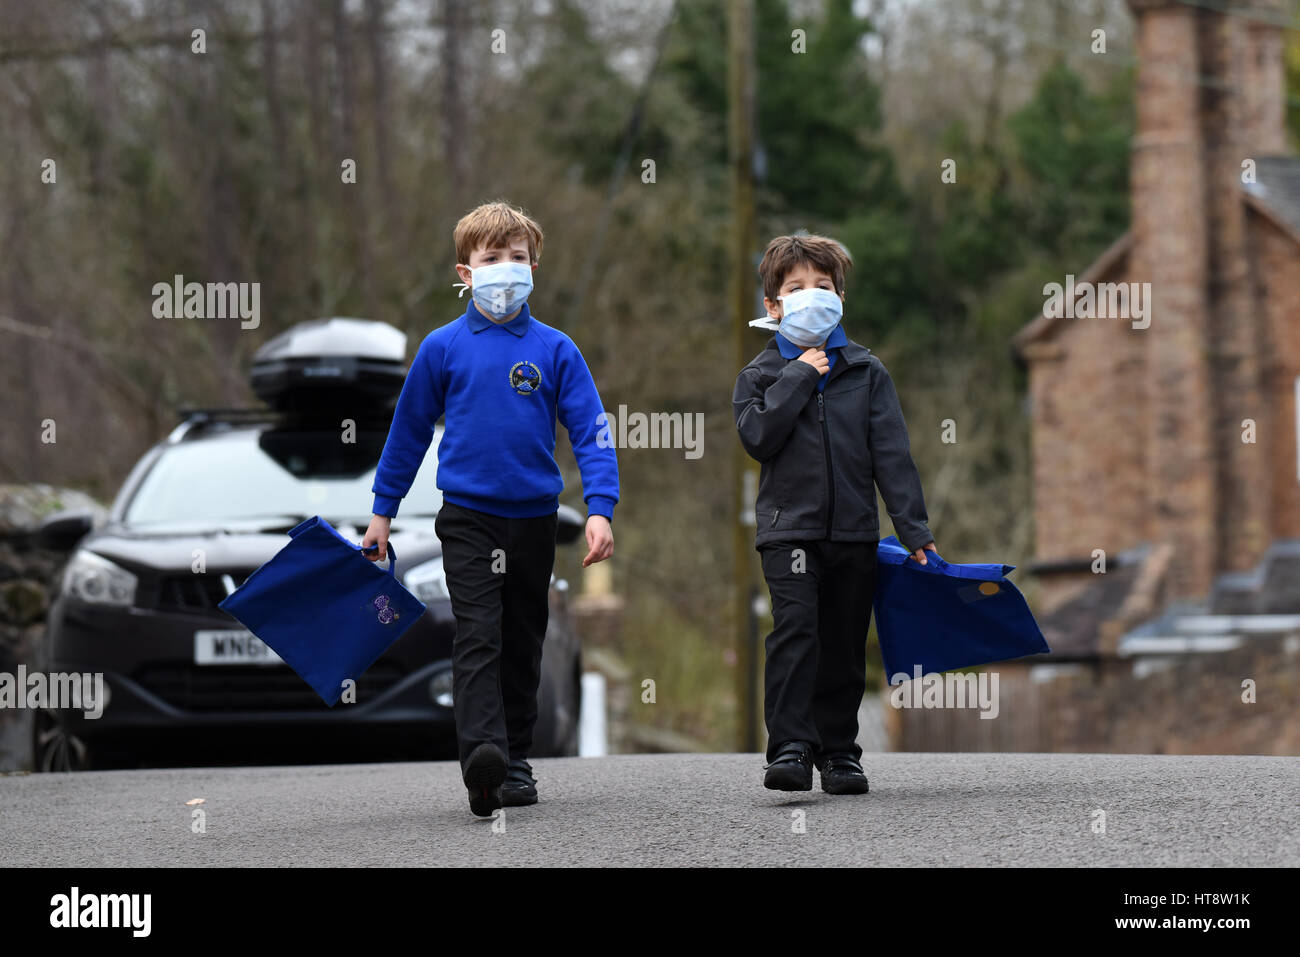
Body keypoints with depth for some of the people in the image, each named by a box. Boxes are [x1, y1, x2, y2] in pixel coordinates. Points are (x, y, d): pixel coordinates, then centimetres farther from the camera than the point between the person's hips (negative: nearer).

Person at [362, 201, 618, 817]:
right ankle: (482, 755, -30)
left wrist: (599, 509, -14)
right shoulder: (443, 348, 0)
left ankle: (514, 761, 23)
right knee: (477, 636, -16)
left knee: (522, 645, 12)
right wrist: (382, 512, 13)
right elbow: (408, 431, 10)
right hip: (467, 517, -2)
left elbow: (590, 432, -1)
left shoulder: (555, 350, 1)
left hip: (534, 518, 2)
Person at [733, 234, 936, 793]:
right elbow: (758, 436, -12)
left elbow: (891, 452, 4)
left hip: (853, 529, 2)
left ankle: (838, 748, 17)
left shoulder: (866, 372, 8)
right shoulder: (759, 375, 6)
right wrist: (798, 377, -12)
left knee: (845, 643, 7)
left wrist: (914, 529, -3)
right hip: (788, 527, -2)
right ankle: (790, 747, -21)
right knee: (795, 626, -18)